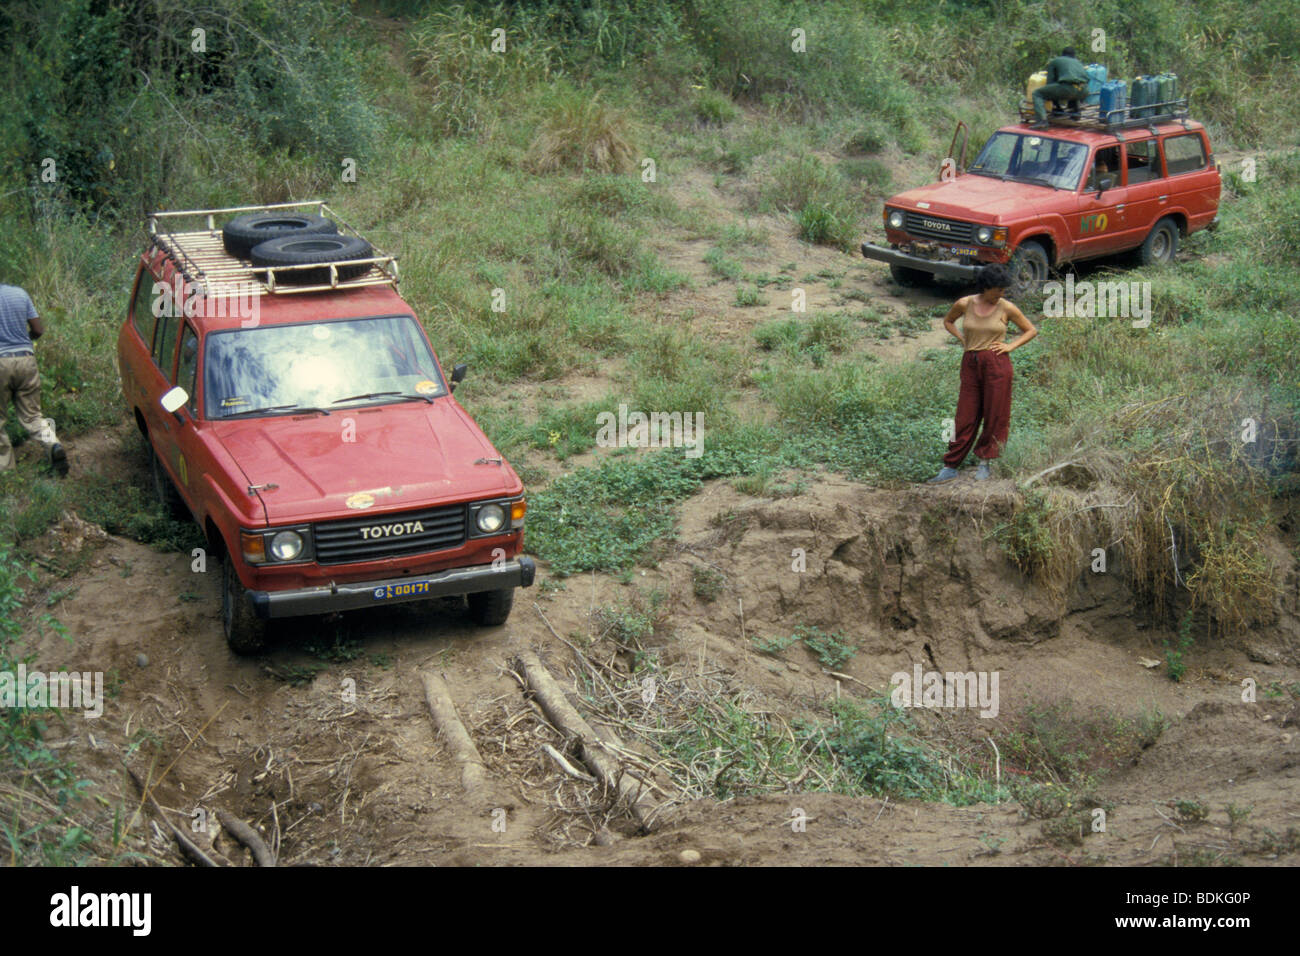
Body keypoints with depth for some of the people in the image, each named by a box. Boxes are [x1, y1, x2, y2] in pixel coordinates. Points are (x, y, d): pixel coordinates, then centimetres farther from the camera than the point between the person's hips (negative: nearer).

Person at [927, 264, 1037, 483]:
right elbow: (948, 321, 22)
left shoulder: (1006, 308, -1)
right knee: (965, 417, 4)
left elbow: (1031, 330, 10)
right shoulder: (964, 304, 2)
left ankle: (984, 463, 17)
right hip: (971, 364, 2)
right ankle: (950, 467, 8)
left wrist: (1010, 346, -2)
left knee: (995, 416, 3)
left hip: (997, 364, -2)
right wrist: (962, 338, 7)